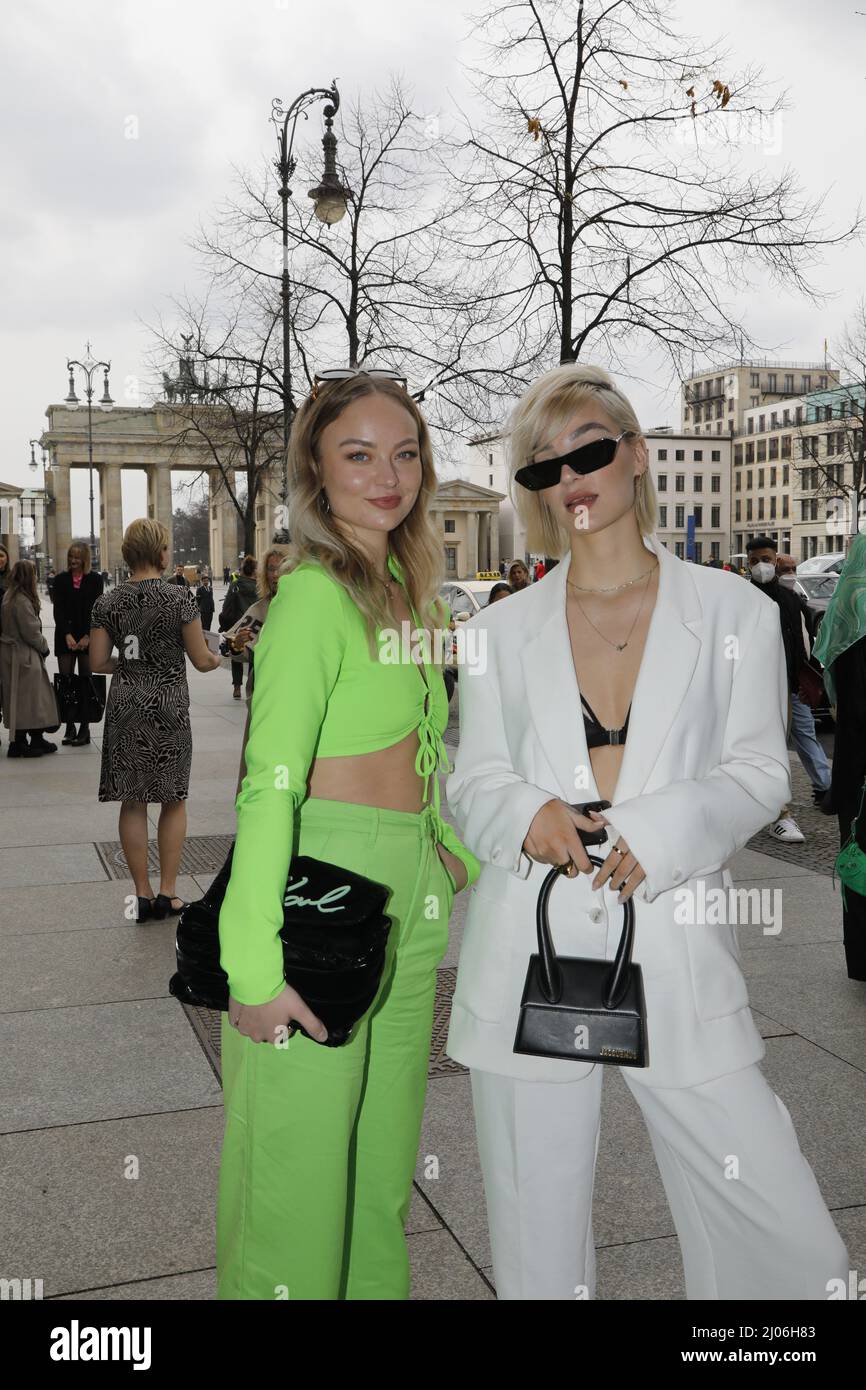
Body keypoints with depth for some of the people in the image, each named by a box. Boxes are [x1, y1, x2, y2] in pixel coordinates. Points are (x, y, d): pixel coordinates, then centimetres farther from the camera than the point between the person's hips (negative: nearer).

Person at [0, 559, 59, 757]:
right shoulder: (22, 601, -21)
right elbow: (31, 632, -19)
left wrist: (41, 646, 13)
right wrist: (44, 646, -1)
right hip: (22, 656, -9)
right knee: (24, 699, 0)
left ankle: (37, 739, 18)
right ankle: (18, 745, 8)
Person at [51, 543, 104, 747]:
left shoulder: (94, 579, 2)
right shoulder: (61, 579, 6)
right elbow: (58, 610, 0)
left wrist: (87, 637, -11)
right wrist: (67, 635, -12)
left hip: (87, 637, -2)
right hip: (65, 636, 2)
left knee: (85, 682, -1)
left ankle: (84, 729, 3)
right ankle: (69, 728, 4)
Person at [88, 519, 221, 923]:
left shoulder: (107, 602, 2)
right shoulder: (180, 597, -8)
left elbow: (98, 663, 3)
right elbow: (201, 660, -6)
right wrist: (218, 659, 16)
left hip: (124, 706, 3)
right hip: (168, 707, -3)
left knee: (132, 802, 8)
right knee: (173, 801, 11)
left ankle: (143, 895, 12)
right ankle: (167, 893, 10)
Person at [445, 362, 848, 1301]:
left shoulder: (735, 613, 6)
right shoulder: (504, 629, 10)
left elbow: (758, 772, 3)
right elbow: (471, 782, 11)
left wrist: (655, 835, -15)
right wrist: (527, 814, -12)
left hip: (676, 956, -1)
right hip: (530, 956, 2)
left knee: (789, 1238, -4)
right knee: (536, 1245, 10)